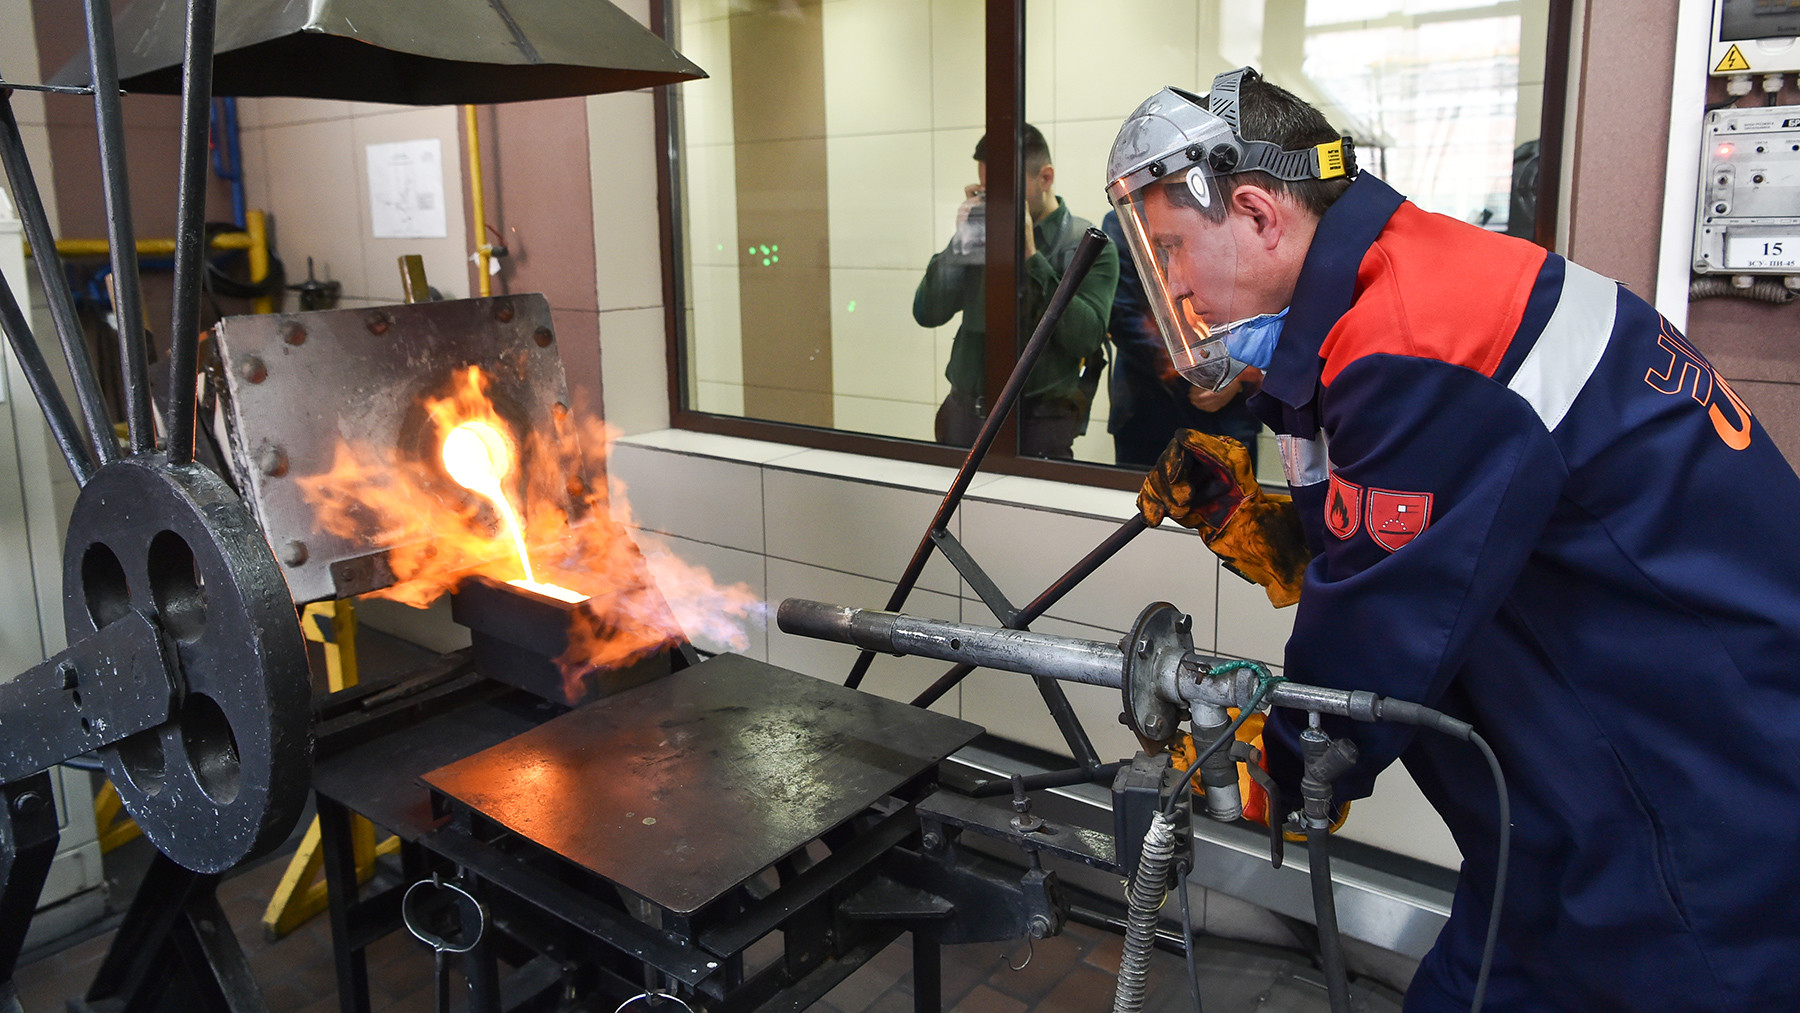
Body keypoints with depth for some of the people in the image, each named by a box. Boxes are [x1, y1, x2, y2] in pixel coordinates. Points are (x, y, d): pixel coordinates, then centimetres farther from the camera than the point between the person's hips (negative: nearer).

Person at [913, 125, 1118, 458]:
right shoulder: (983, 235, 7)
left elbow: (1086, 339, -18)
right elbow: (928, 315, 2)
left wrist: (1030, 256, -18)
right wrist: (961, 244, -11)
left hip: (1039, 423, -3)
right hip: (965, 414, 4)